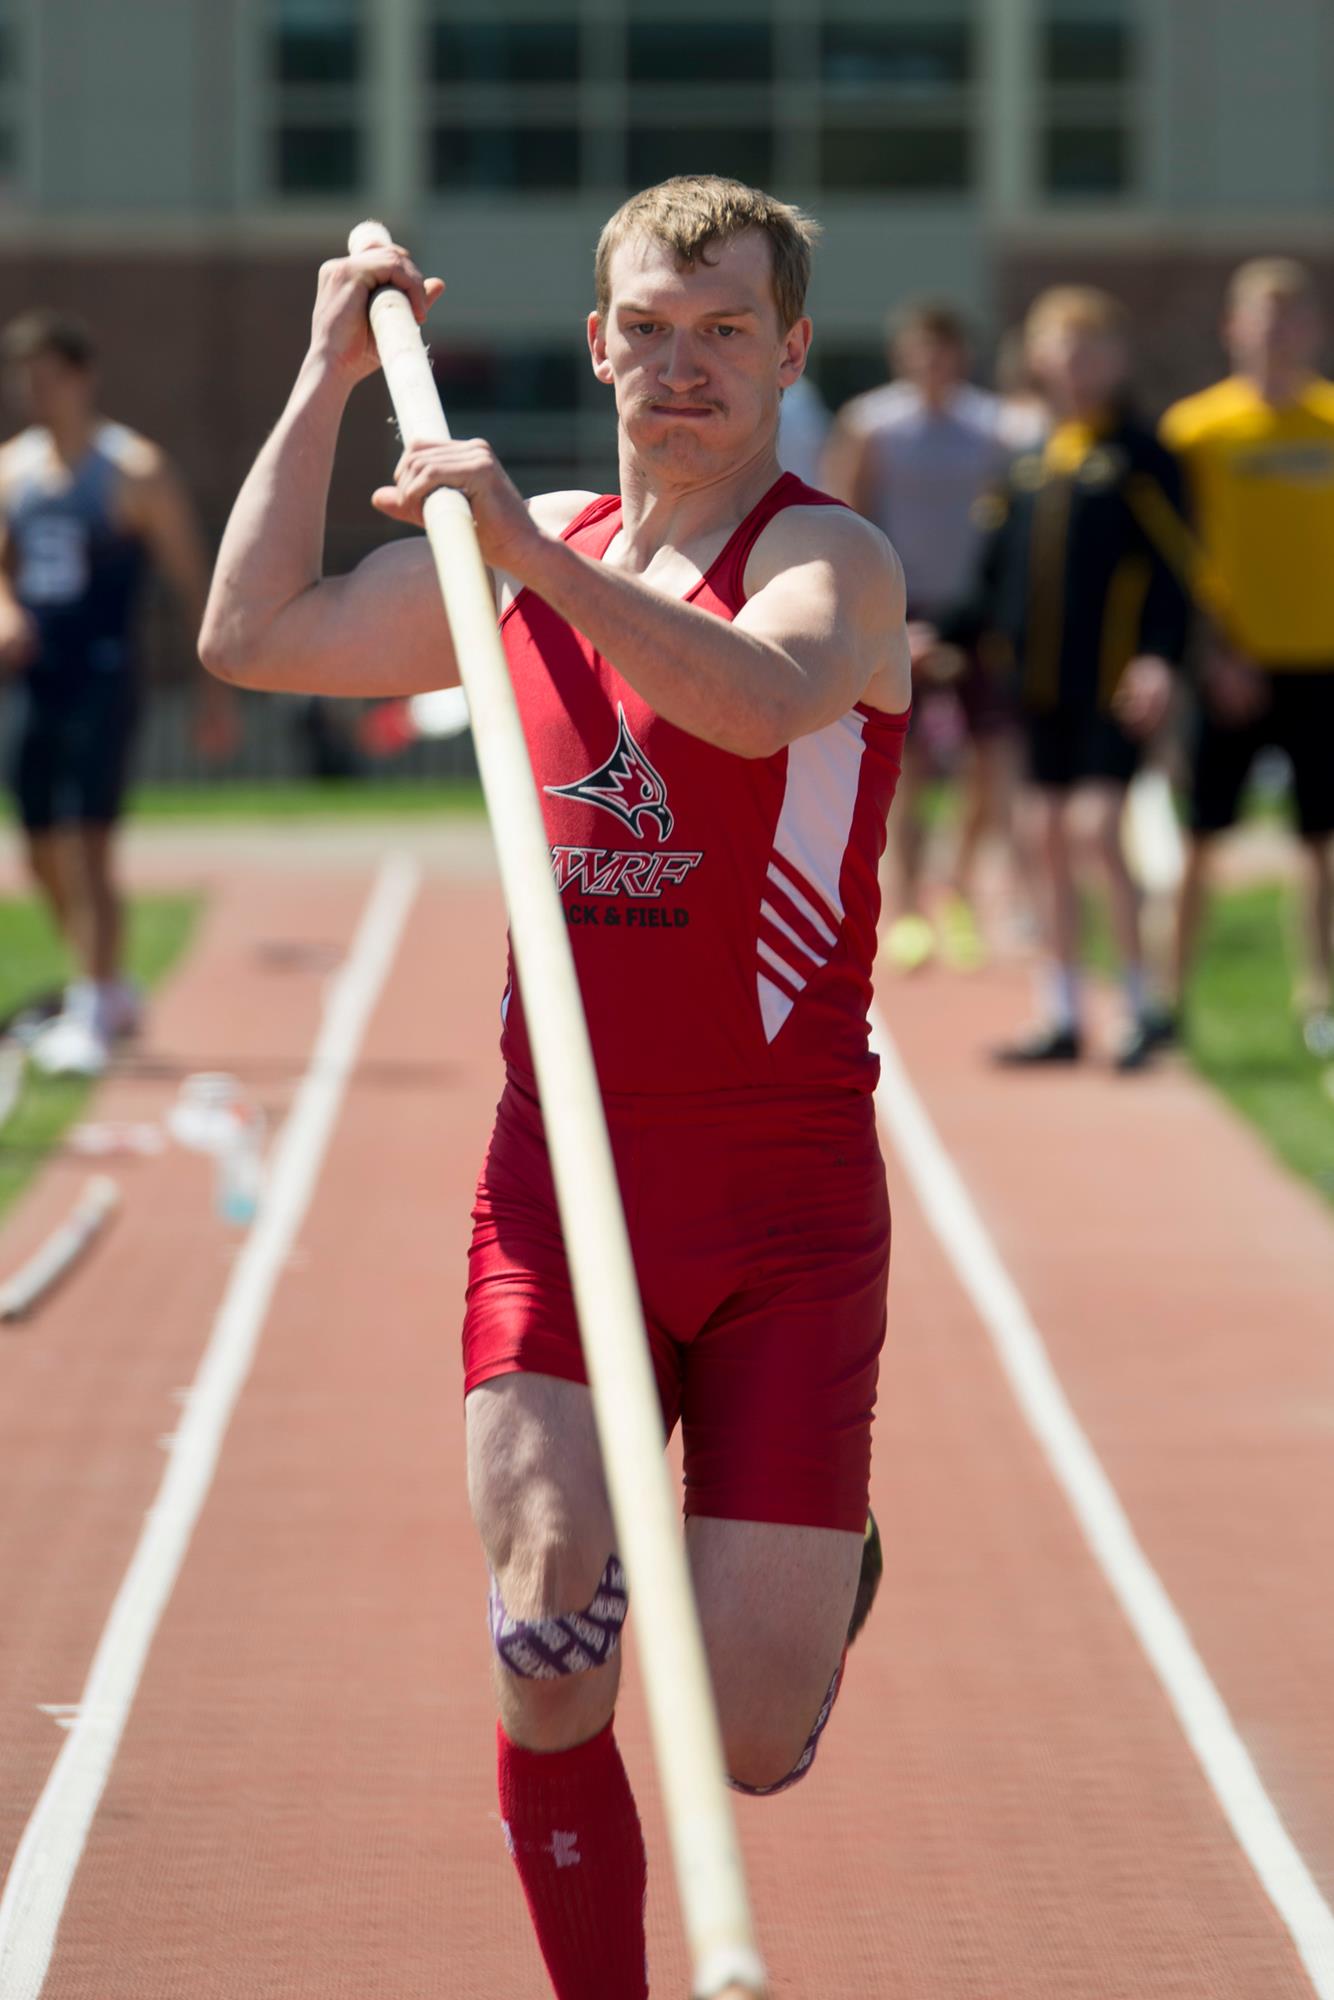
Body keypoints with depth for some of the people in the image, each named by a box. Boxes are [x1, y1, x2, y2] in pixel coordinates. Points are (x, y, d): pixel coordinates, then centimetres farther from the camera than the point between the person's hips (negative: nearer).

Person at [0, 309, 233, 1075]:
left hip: (101, 681, -6)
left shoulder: (135, 471, -5)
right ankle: (112, 991, 30)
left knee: (89, 846, -13)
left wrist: (218, 690, -6)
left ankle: (93, 1018, -12)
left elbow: (195, 582, -3)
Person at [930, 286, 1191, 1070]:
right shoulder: (1033, 467, 14)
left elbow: (1174, 570, -9)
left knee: (1097, 827, -15)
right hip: (1043, 683, 7)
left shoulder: (1142, 459, -4)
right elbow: (1000, 583, 19)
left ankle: (1143, 1005, -3)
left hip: (1114, 685, -7)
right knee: (1048, 840, 8)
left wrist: (1160, 658, -21)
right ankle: (1065, 1018, 16)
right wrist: (940, 640, 9)